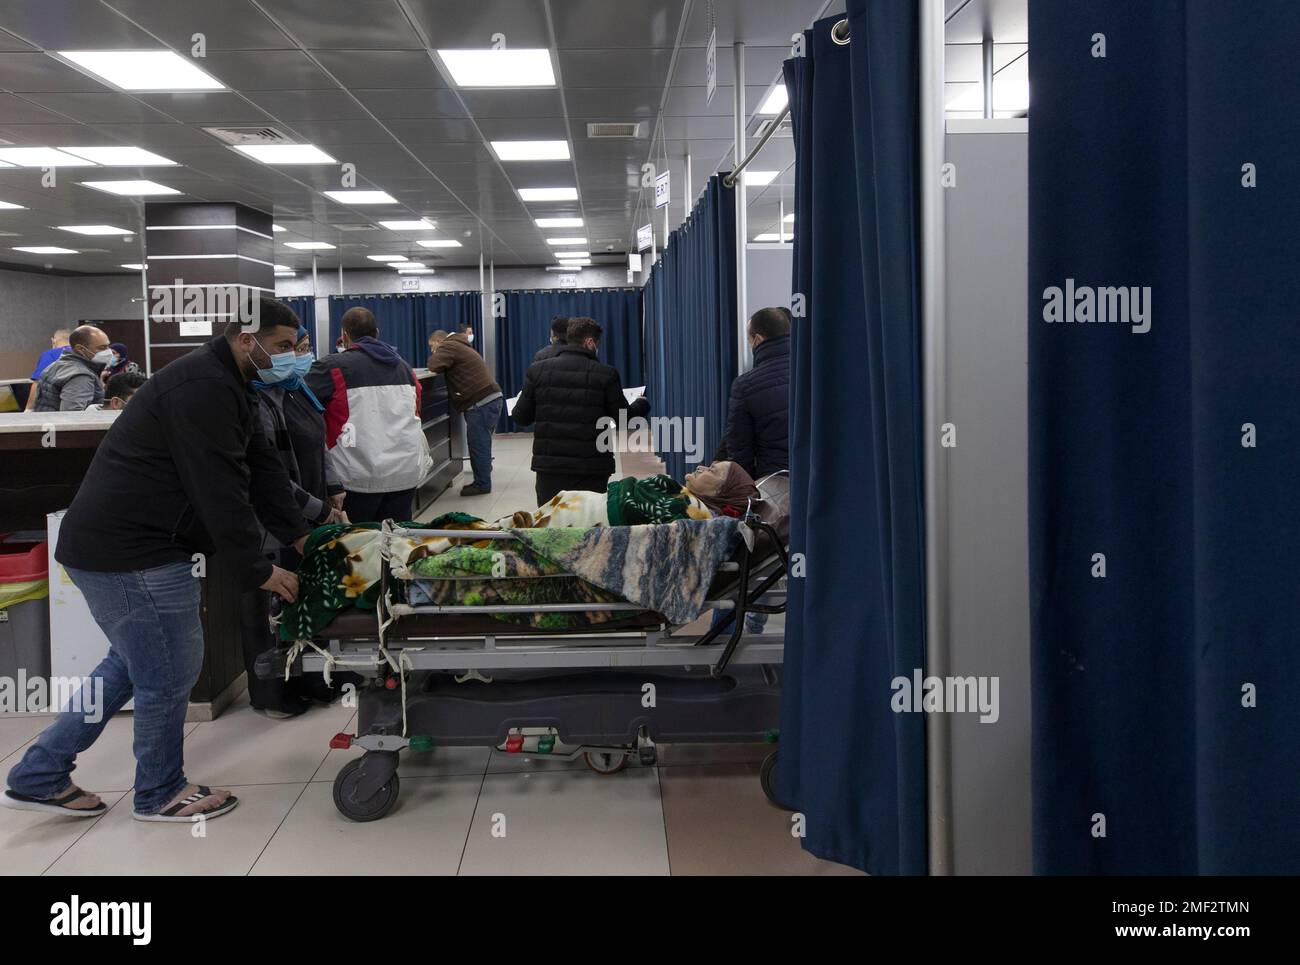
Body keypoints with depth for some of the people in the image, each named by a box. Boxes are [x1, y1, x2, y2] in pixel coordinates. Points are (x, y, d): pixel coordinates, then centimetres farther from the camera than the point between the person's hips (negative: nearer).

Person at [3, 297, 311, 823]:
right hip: (131, 552, -11)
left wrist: (302, 537, 9)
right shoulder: (203, 386, -20)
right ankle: (161, 794, 22)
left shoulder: (224, 385, 14)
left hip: (111, 543, 11)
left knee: (132, 663, 22)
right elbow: (220, 490, -23)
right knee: (169, 672, 2)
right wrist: (258, 571, -16)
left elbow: (260, 469, 13)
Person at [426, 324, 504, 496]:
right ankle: (482, 479, 23)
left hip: (481, 403, -10)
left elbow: (434, 365, -16)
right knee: (481, 443, 16)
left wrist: (434, 356, 5)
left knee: (478, 444, -4)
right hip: (491, 399, 10)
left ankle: (482, 484, 1)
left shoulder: (448, 346, -4)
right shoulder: (459, 346, 27)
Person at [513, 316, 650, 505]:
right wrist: (642, 404, 23)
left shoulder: (537, 370, 1)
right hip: (592, 469, -2)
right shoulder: (606, 374, -5)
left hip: (549, 466, 2)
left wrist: (522, 398, 29)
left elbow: (521, 417, 5)